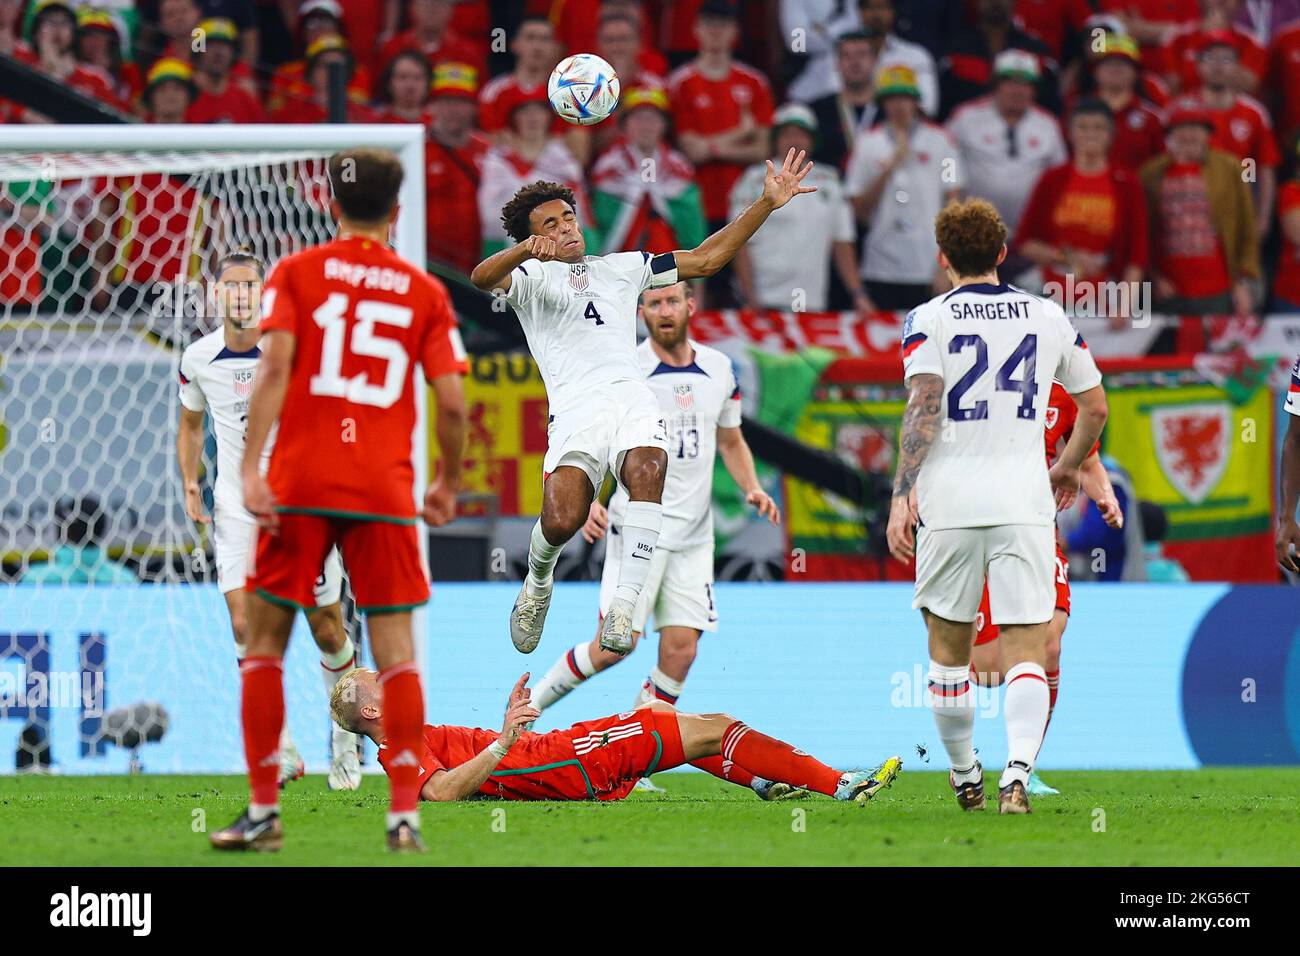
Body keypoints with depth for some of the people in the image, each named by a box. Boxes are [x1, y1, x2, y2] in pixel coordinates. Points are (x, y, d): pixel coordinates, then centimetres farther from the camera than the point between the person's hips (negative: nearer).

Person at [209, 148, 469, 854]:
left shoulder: (296, 273, 4)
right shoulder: (425, 292, 8)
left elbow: (274, 367, -9)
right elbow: (453, 402, 3)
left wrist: (251, 468, -13)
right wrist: (448, 484, 17)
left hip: (299, 484, -1)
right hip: (385, 491, 1)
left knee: (263, 641, 7)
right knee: (396, 650, 4)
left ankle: (263, 812, 4)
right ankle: (404, 814, -4)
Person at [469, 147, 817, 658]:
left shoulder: (621, 267, 29)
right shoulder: (530, 277, 16)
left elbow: (704, 259, 28)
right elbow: (482, 277, -6)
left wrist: (767, 204, 21)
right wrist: (525, 250, -28)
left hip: (632, 399, 3)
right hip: (574, 411, -3)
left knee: (646, 470, -32)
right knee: (561, 520, -23)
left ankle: (623, 606, -34)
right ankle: (538, 583, 13)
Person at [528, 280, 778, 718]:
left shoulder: (720, 369, 8)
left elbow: (731, 440, 21)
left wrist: (752, 488, 4)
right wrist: (587, 499, -21)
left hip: (693, 535, 4)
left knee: (681, 649, -4)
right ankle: (532, 701, 10)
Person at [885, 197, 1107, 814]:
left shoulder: (928, 319, 0)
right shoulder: (1049, 318, 9)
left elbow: (923, 409, -13)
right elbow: (1095, 406, 17)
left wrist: (902, 493, -15)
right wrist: (1068, 467, 34)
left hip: (950, 505, -1)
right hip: (1024, 503, 1)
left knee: (948, 647, 16)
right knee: (1026, 651, -2)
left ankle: (965, 778, 25)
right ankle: (1017, 774, -24)